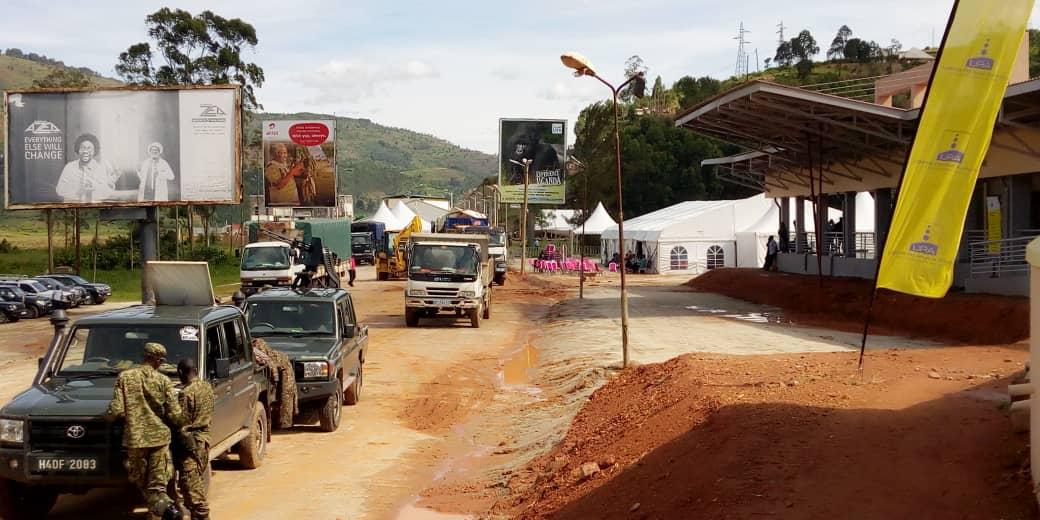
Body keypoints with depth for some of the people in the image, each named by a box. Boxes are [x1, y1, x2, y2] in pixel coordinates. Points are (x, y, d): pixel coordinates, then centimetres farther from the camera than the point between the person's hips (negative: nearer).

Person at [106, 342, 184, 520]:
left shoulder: (124, 377, -1)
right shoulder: (163, 381, -3)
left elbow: (116, 411, -6)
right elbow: (175, 415, -5)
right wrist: (181, 425, 17)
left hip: (135, 438, 0)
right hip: (159, 437, 0)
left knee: (141, 483, 13)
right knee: (157, 485, 7)